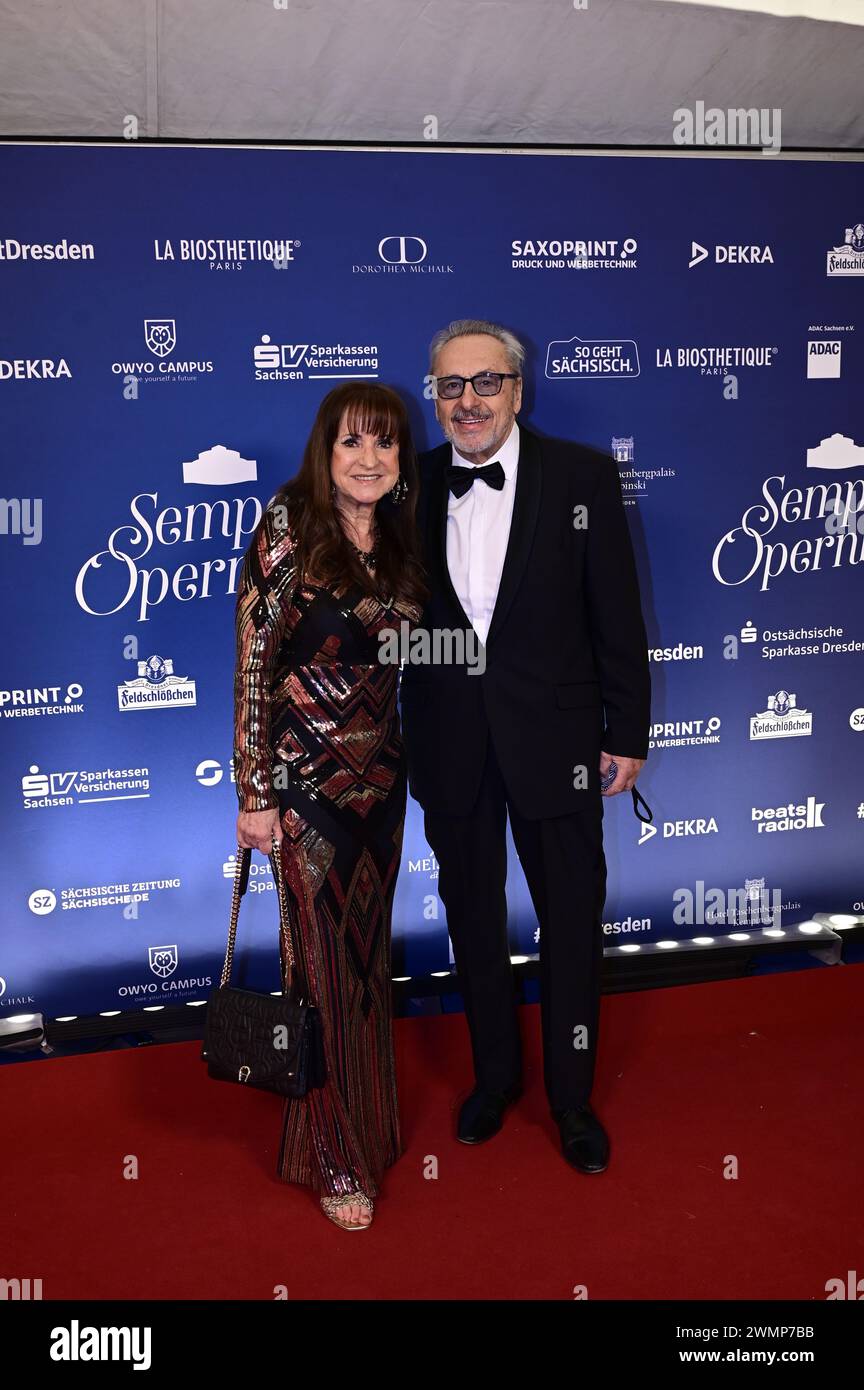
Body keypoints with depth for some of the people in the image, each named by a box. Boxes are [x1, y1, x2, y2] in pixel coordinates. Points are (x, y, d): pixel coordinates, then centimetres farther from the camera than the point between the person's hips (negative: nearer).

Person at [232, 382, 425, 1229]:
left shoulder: (399, 539, 5)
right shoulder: (288, 531, -12)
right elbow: (253, 665, -13)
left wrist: (407, 757, 12)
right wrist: (254, 793, -14)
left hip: (381, 771, 5)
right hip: (307, 777, -5)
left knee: (370, 948, 16)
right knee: (326, 960, 3)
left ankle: (366, 1115, 37)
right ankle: (338, 1158, 21)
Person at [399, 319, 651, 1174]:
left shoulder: (582, 476, -6)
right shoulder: (411, 487, -1)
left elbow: (617, 615, -4)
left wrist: (626, 733, -4)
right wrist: (404, 736, -1)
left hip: (553, 738, -2)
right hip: (449, 742, 2)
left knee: (571, 920, 10)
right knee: (472, 916, 17)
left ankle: (571, 1095, 31)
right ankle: (494, 1075, 39)